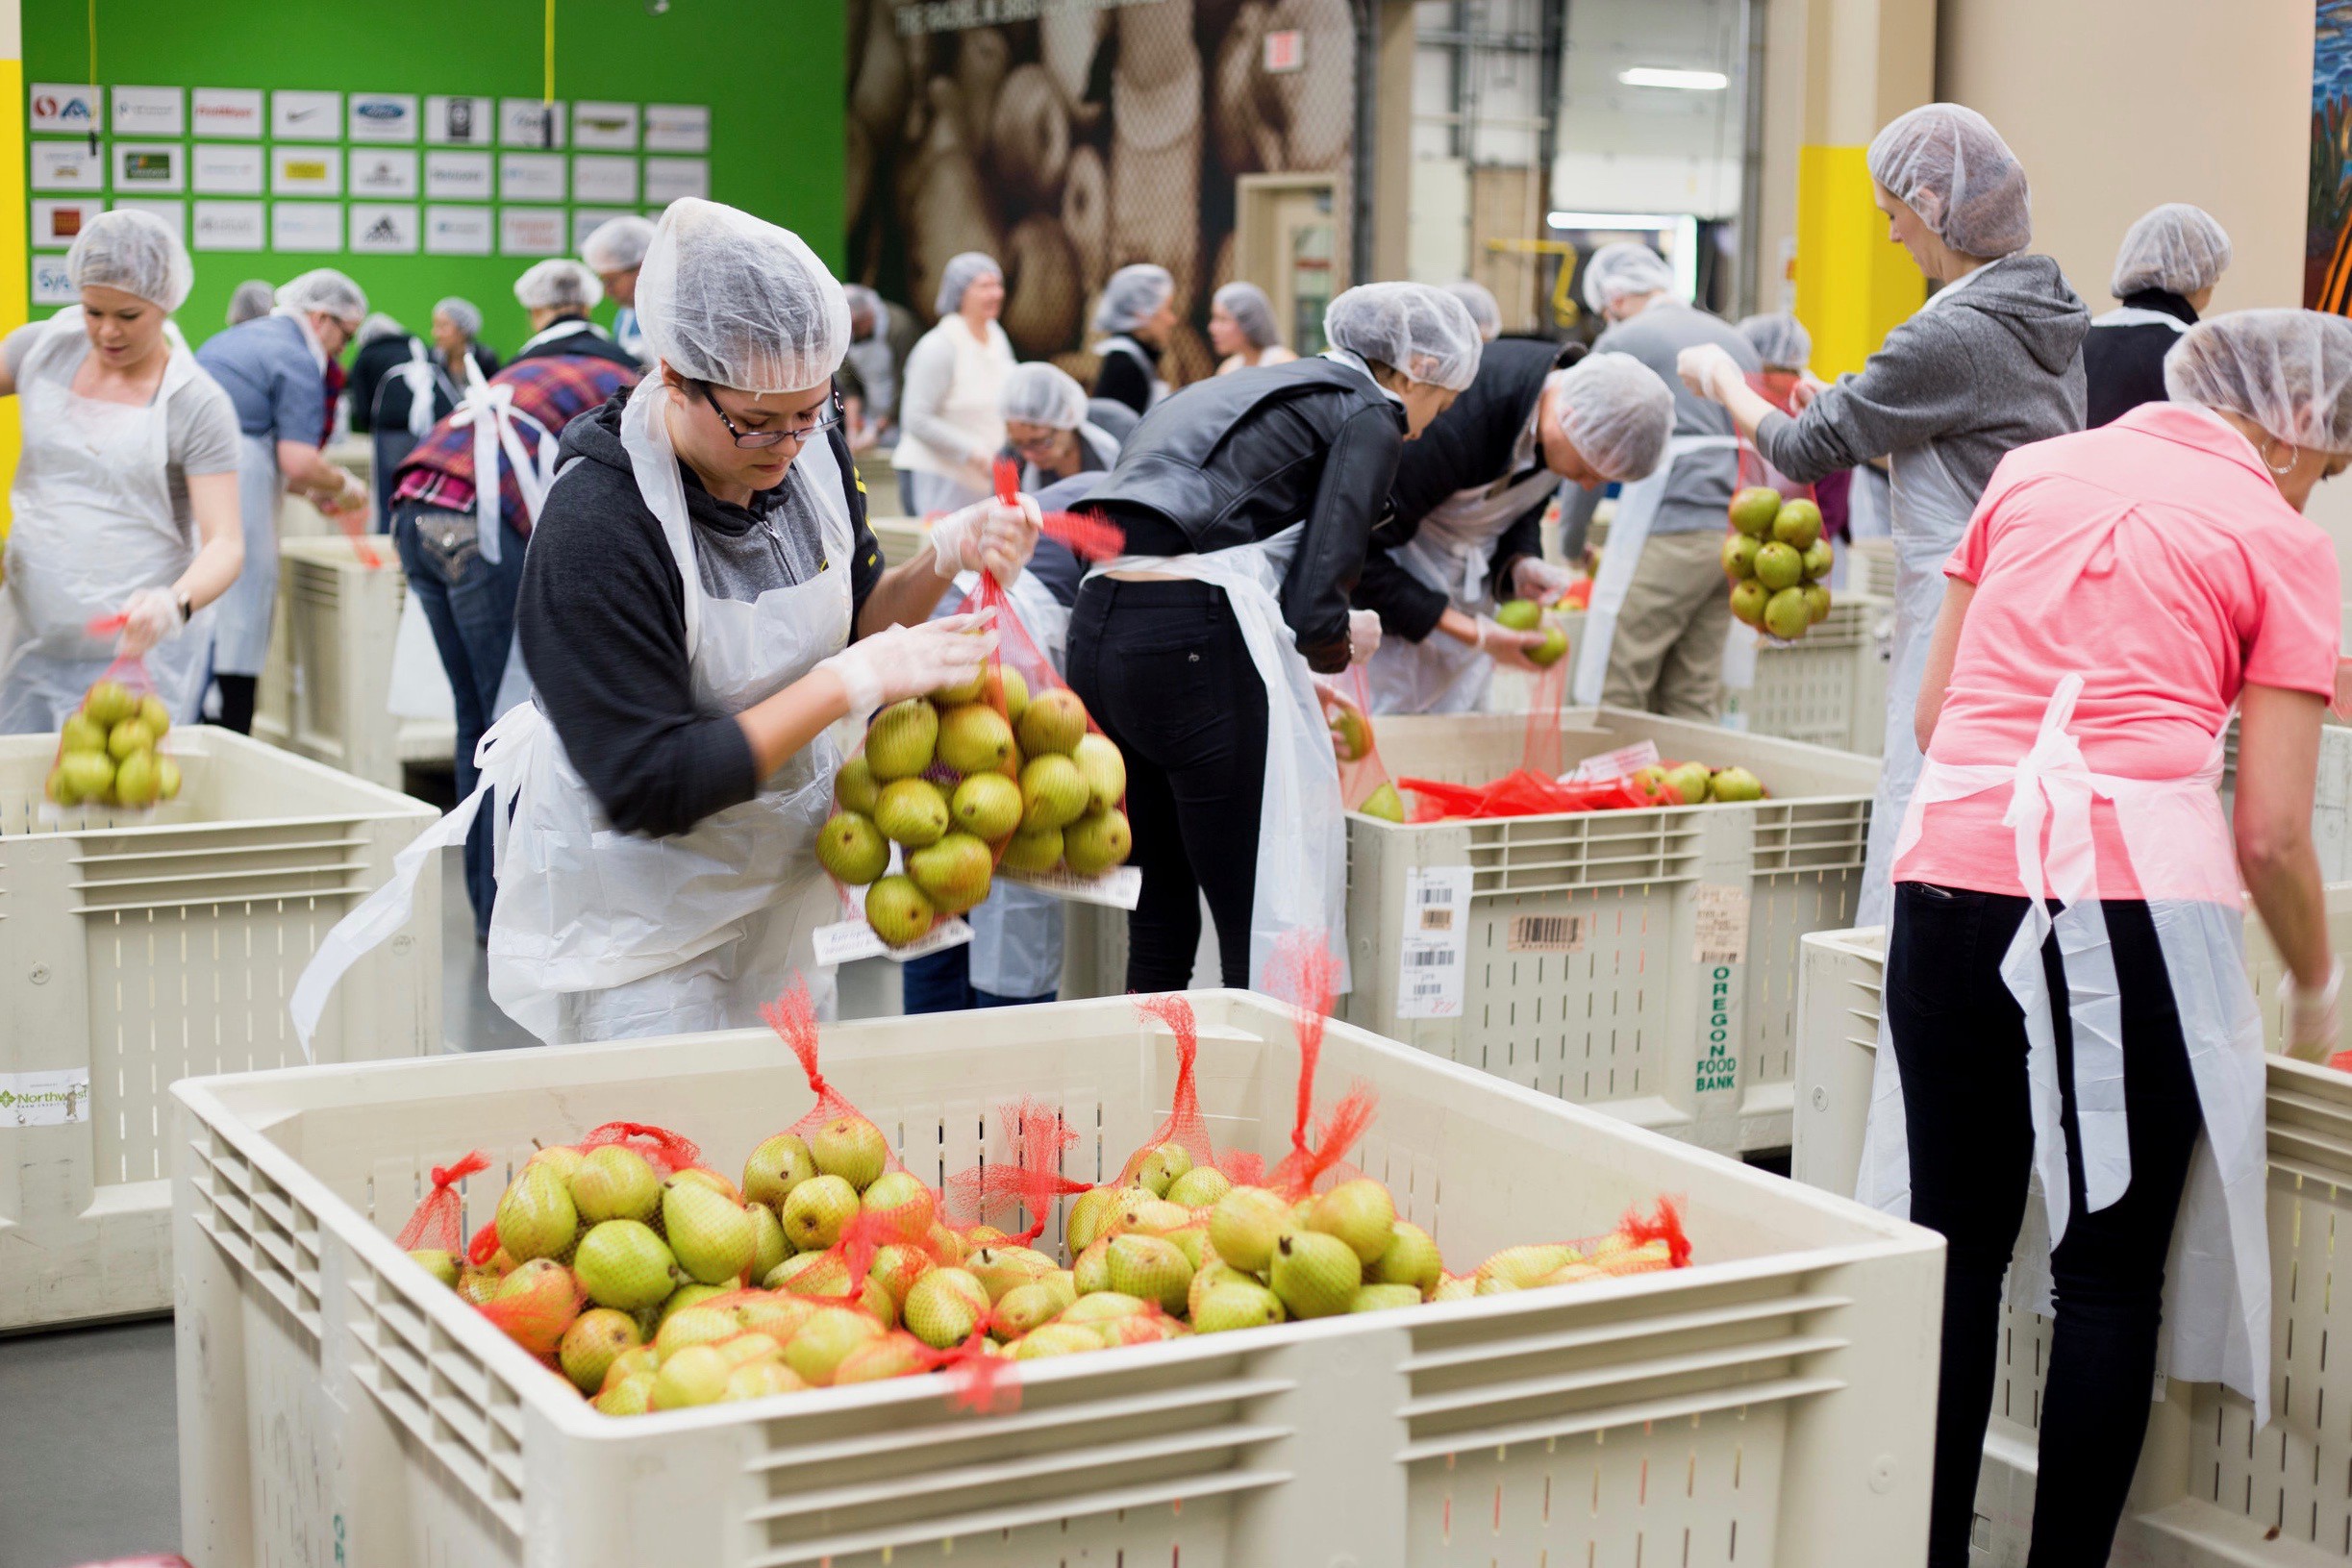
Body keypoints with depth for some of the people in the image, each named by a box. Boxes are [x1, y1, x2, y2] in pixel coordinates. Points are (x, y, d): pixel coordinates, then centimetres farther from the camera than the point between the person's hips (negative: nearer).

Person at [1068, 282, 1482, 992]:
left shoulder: (1260, 387, 27)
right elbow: (1312, 604, -8)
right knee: (1265, 929, -3)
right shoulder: (1368, 415, 3)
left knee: (1161, 913, 18)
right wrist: (1346, 640, 12)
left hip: (1096, 631, 9)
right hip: (1195, 638, -9)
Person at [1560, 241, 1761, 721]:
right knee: (1694, 703, 9)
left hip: (1666, 533, -7)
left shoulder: (1622, 344, 1)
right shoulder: (1735, 341, 21)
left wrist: (1571, 538, 16)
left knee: (1612, 699, -5)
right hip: (1732, 533, 7)